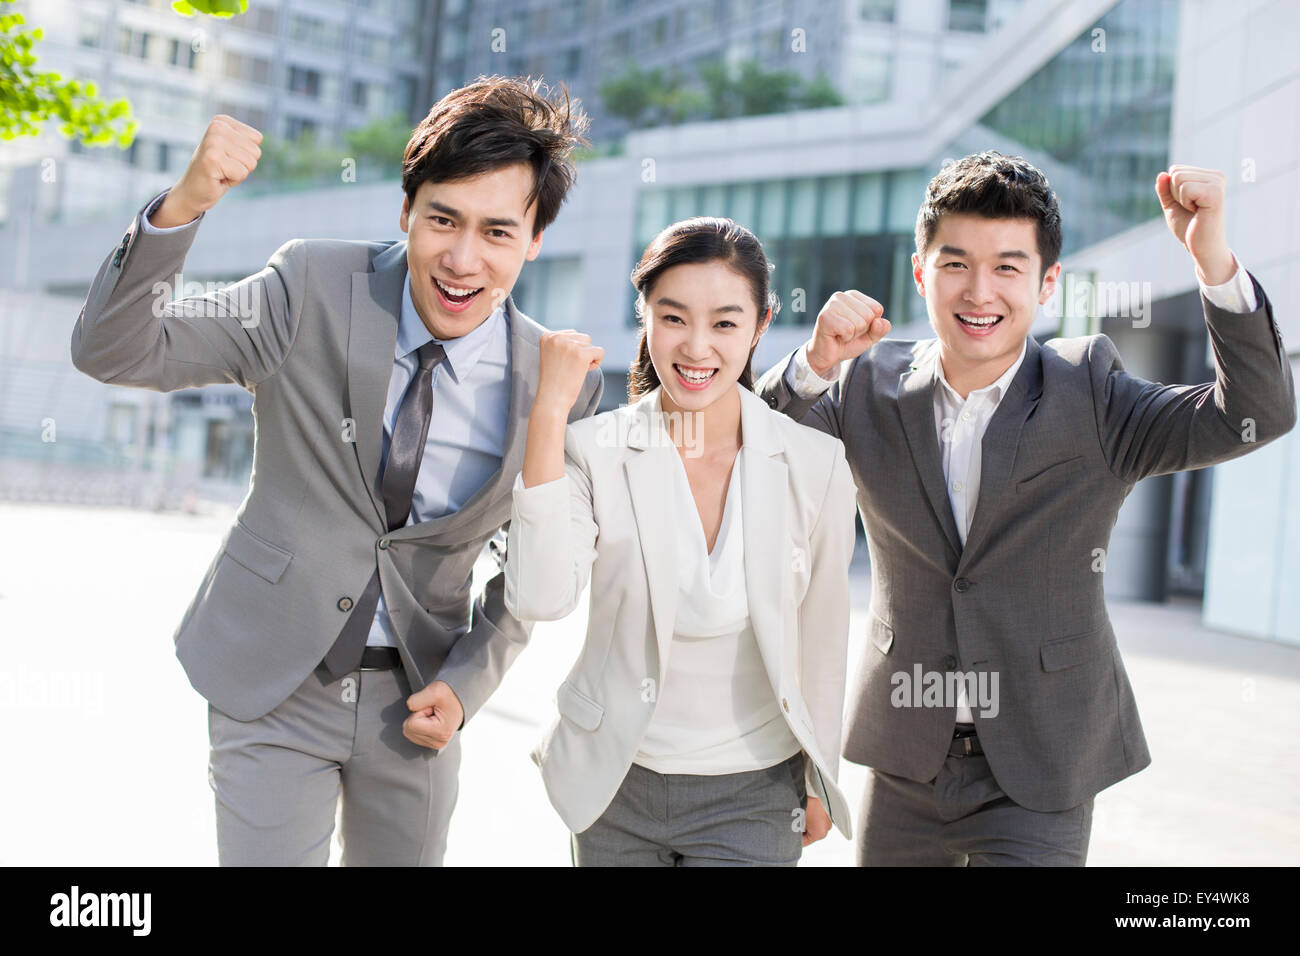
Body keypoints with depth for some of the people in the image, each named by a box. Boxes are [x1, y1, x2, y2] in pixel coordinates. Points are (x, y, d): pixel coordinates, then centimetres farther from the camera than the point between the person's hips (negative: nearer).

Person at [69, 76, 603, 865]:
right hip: (272, 685, -2)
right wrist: (182, 206, -29)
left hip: (414, 698, 2)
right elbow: (112, 352, -14)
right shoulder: (314, 290, -12)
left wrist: (468, 682, -7)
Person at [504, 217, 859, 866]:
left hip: (753, 797, 0)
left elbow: (820, 637, 4)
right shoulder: (594, 451, -10)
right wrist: (550, 411, -27)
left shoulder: (817, 464, -9)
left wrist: (819, 781, 13)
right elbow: (539, 600, -26)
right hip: (616, 788, 1)